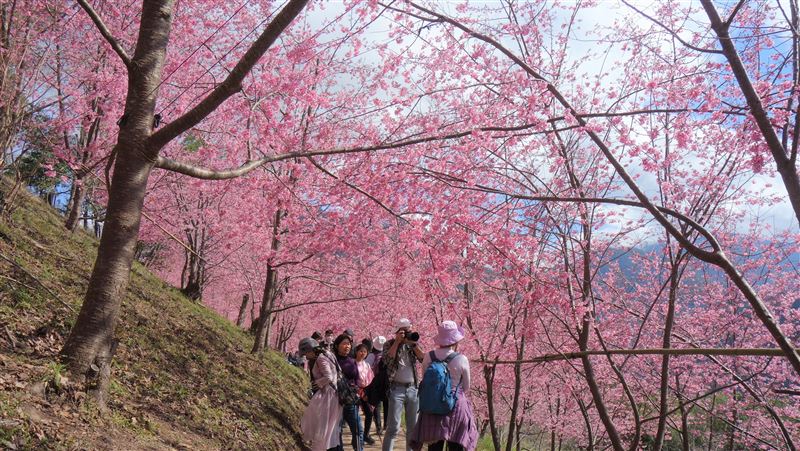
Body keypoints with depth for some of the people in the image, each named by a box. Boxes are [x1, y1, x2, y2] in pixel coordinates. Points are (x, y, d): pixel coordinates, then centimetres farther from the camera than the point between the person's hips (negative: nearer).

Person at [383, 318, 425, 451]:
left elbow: (424, 359, -3)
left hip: (413, 388, 4)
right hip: (397, 389, -4)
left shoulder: (413, 344, 10)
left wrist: (414, 344, -10)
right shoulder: (390, 344, 0)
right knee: (393, 427, -5)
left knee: (413, 426, 11)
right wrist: (397, 342, -15)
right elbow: (387, 360, -18)